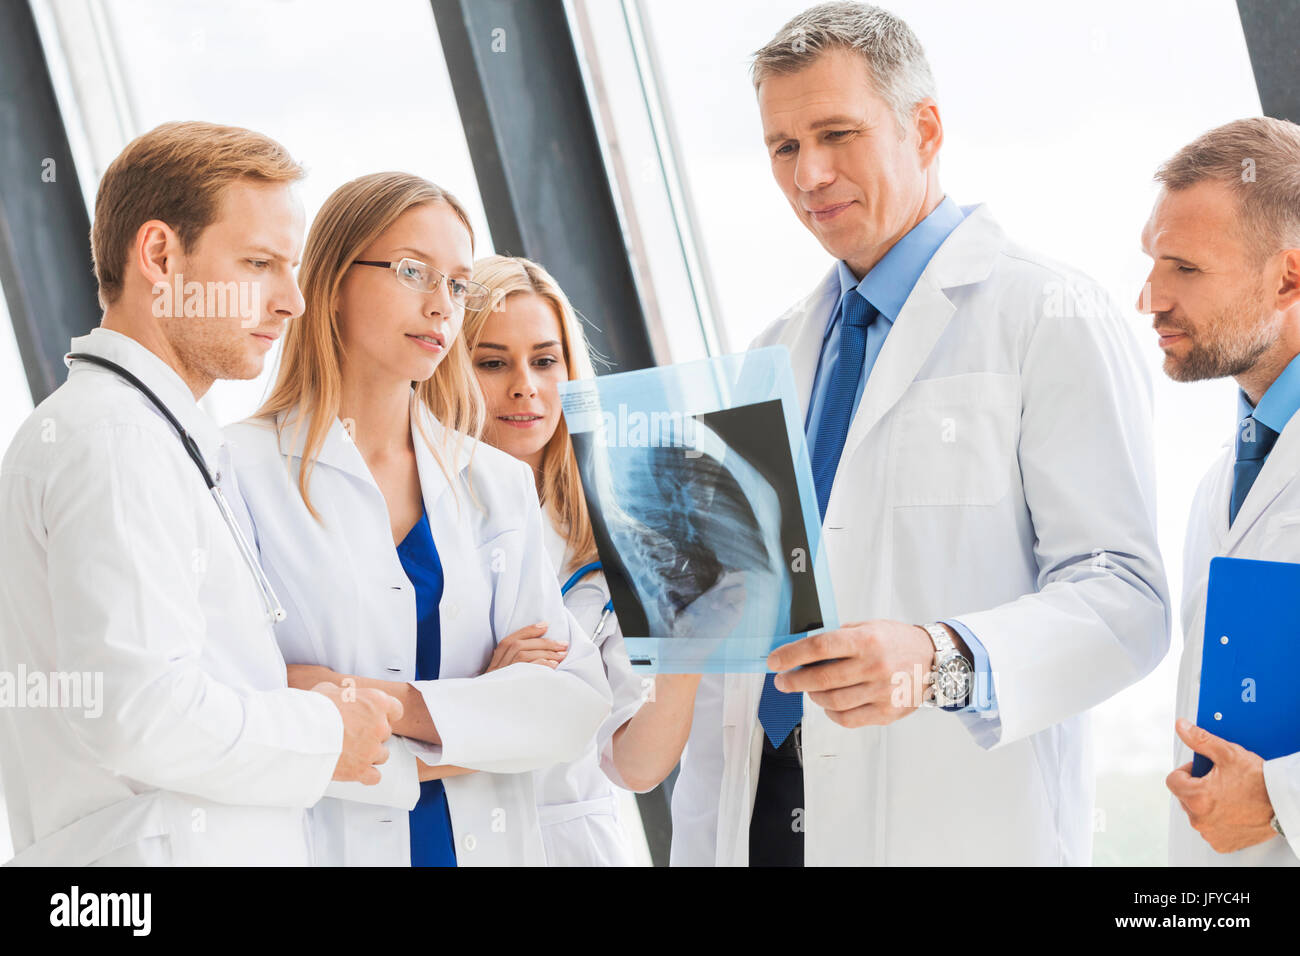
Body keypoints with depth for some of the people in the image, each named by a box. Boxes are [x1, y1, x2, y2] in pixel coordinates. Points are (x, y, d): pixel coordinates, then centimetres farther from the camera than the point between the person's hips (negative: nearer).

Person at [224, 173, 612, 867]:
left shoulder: (497, 483, 7)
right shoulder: (241, 470, -7)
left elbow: (580, 702, -3)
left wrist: (392, 702, -16)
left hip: (488, 842, 4)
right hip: (323, 842, -4)